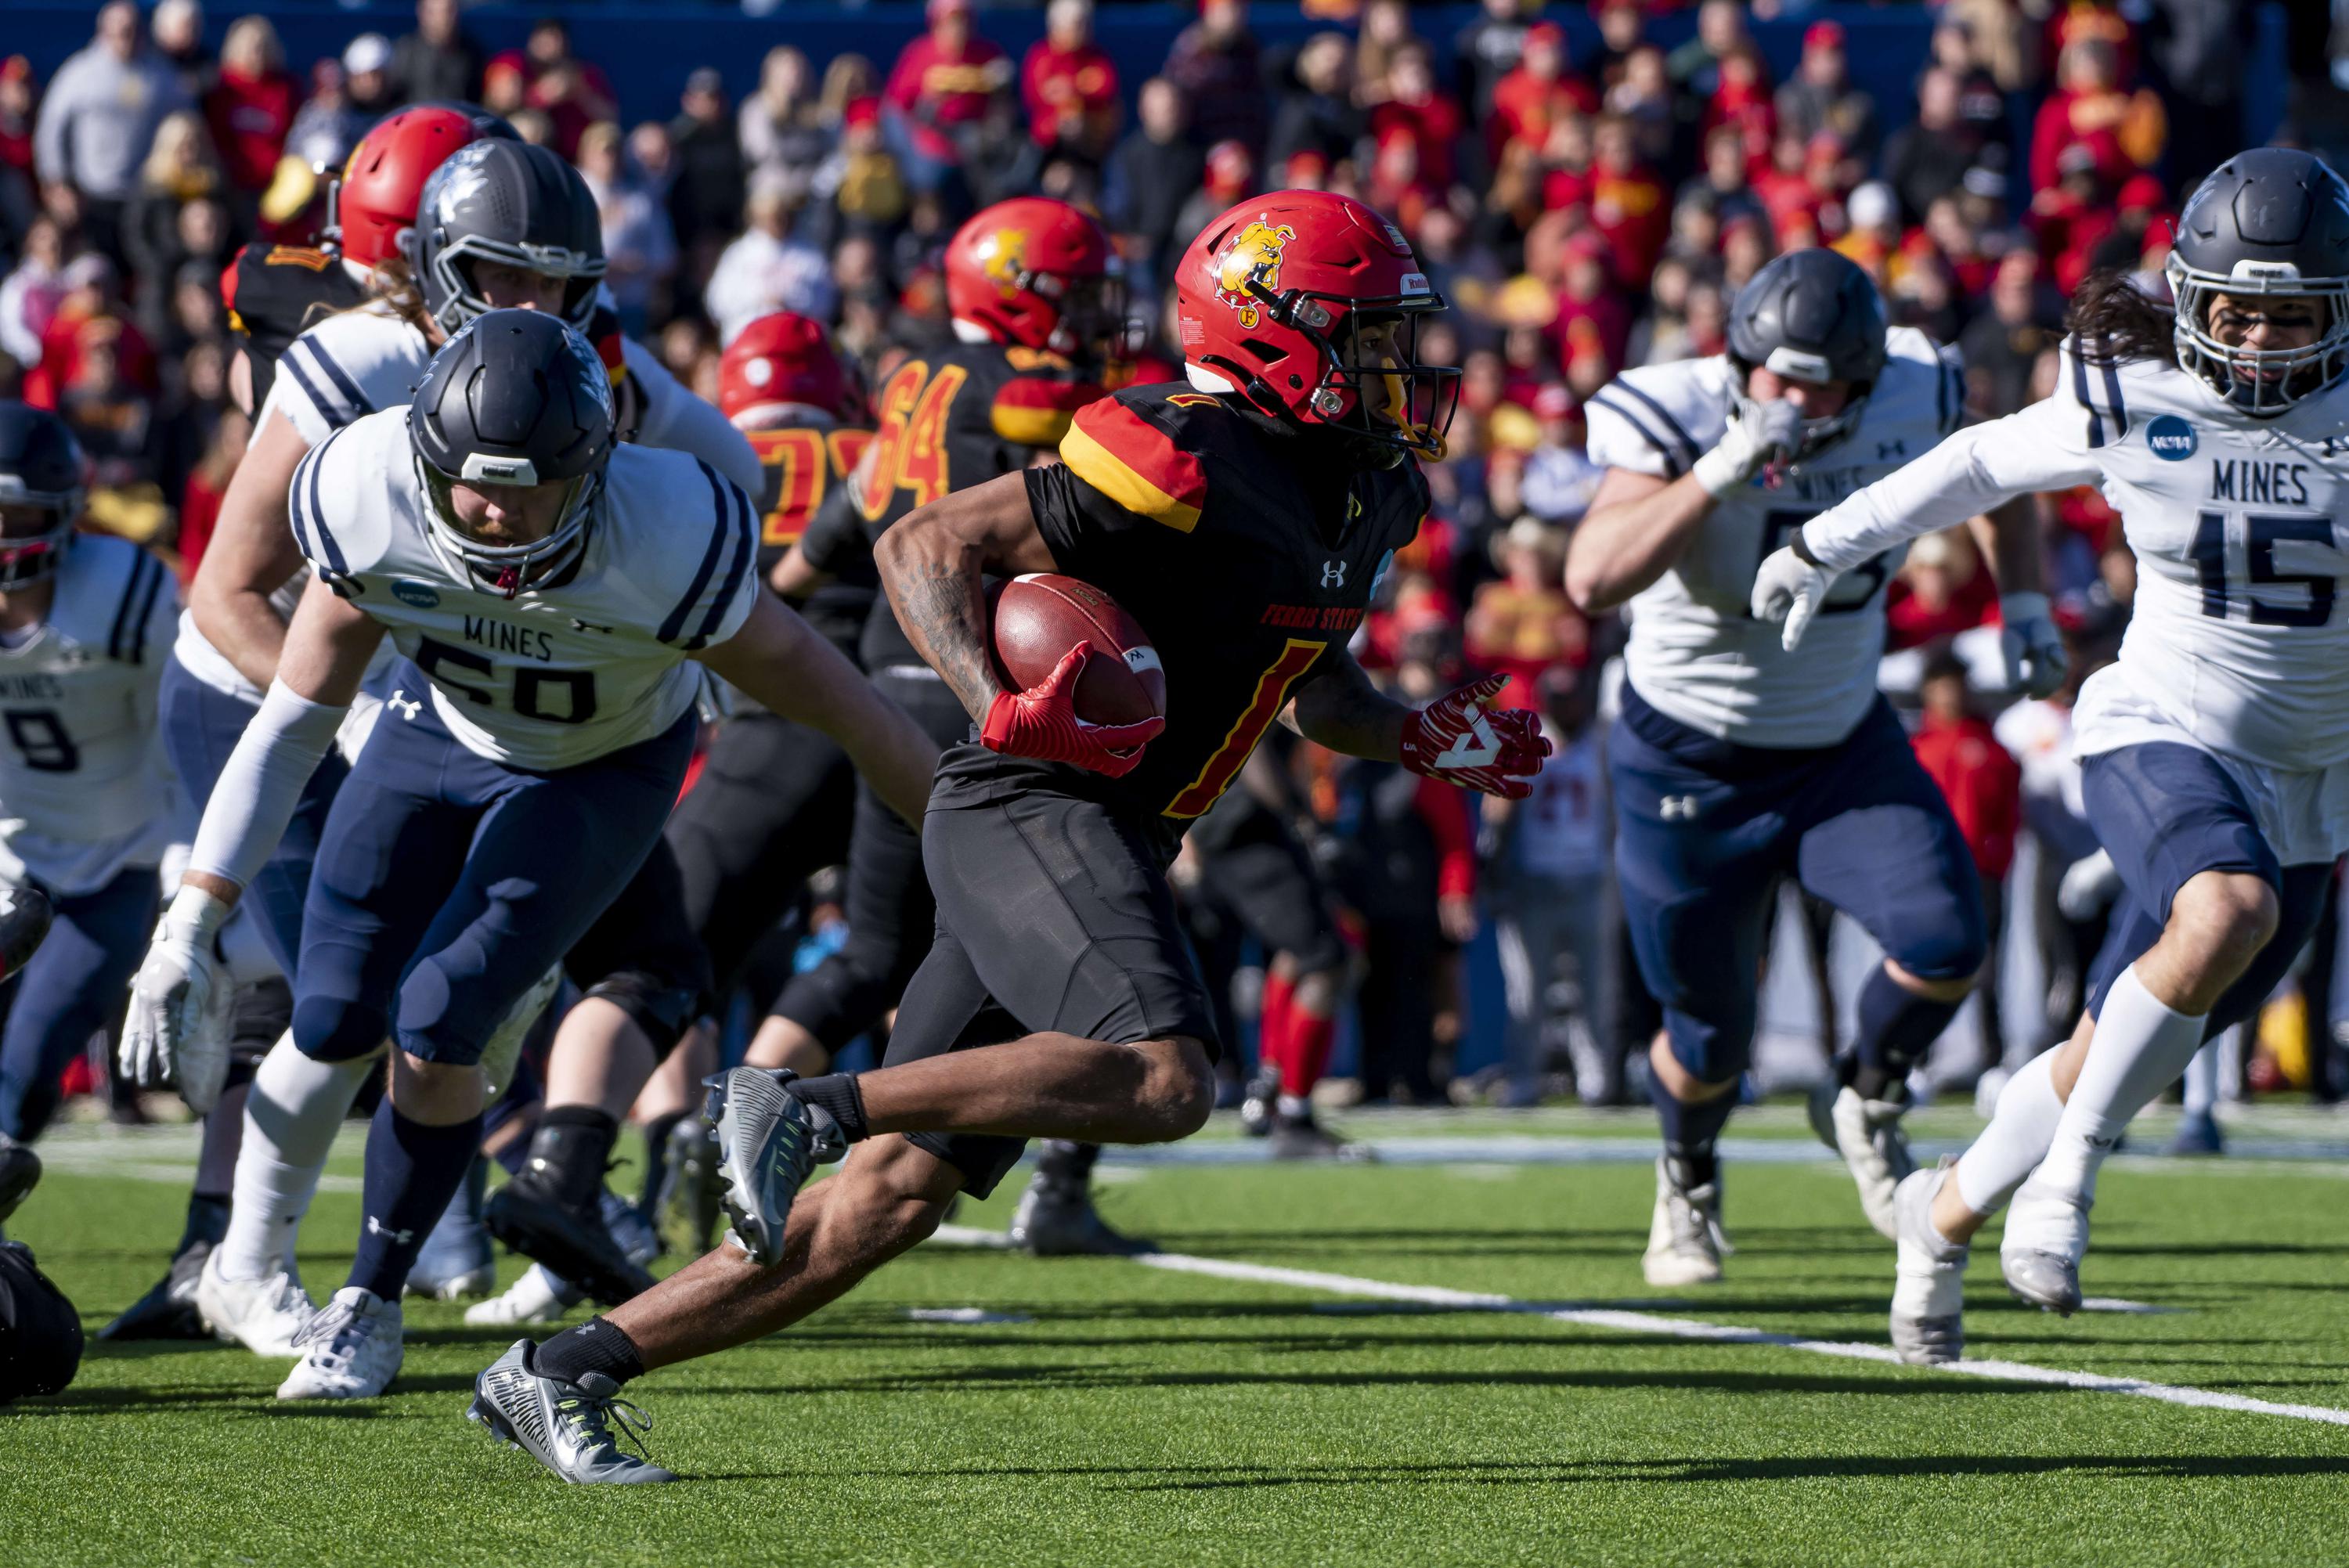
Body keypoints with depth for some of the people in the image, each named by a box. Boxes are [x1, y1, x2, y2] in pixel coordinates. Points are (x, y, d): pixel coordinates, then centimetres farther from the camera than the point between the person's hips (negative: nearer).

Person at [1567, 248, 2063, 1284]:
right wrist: (1722, 468, -46)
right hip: (1690, 767, -3)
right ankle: (1688, 1180, 44)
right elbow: (1592, 580, -40)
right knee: (1712, 1041, 7)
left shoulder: (1909, 400, -14)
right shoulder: (1677, 417, -25)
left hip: (1841, 748, 3)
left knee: (1945, 947, -19)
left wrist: (2022, 598, 2)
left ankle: (1865, 1102, 15)